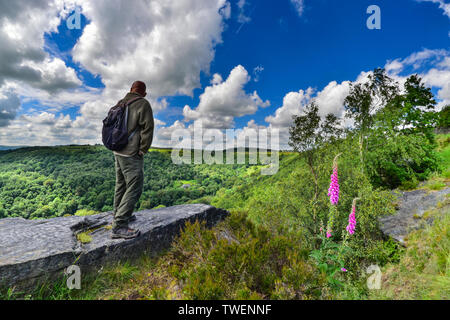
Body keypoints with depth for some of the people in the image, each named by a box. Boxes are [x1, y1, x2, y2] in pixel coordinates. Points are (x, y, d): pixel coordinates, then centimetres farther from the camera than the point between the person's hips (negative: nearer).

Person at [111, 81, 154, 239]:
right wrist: (142, 151, -7)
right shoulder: (143, 104, -7)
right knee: (134, 188, -5)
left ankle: (119, 215, 30)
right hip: (132, 154, -8)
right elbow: (147, 129, -14)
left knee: (121, 185, 18)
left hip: (118, 152, 8)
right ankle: (118, 226, -5)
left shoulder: (120, 104, 14)